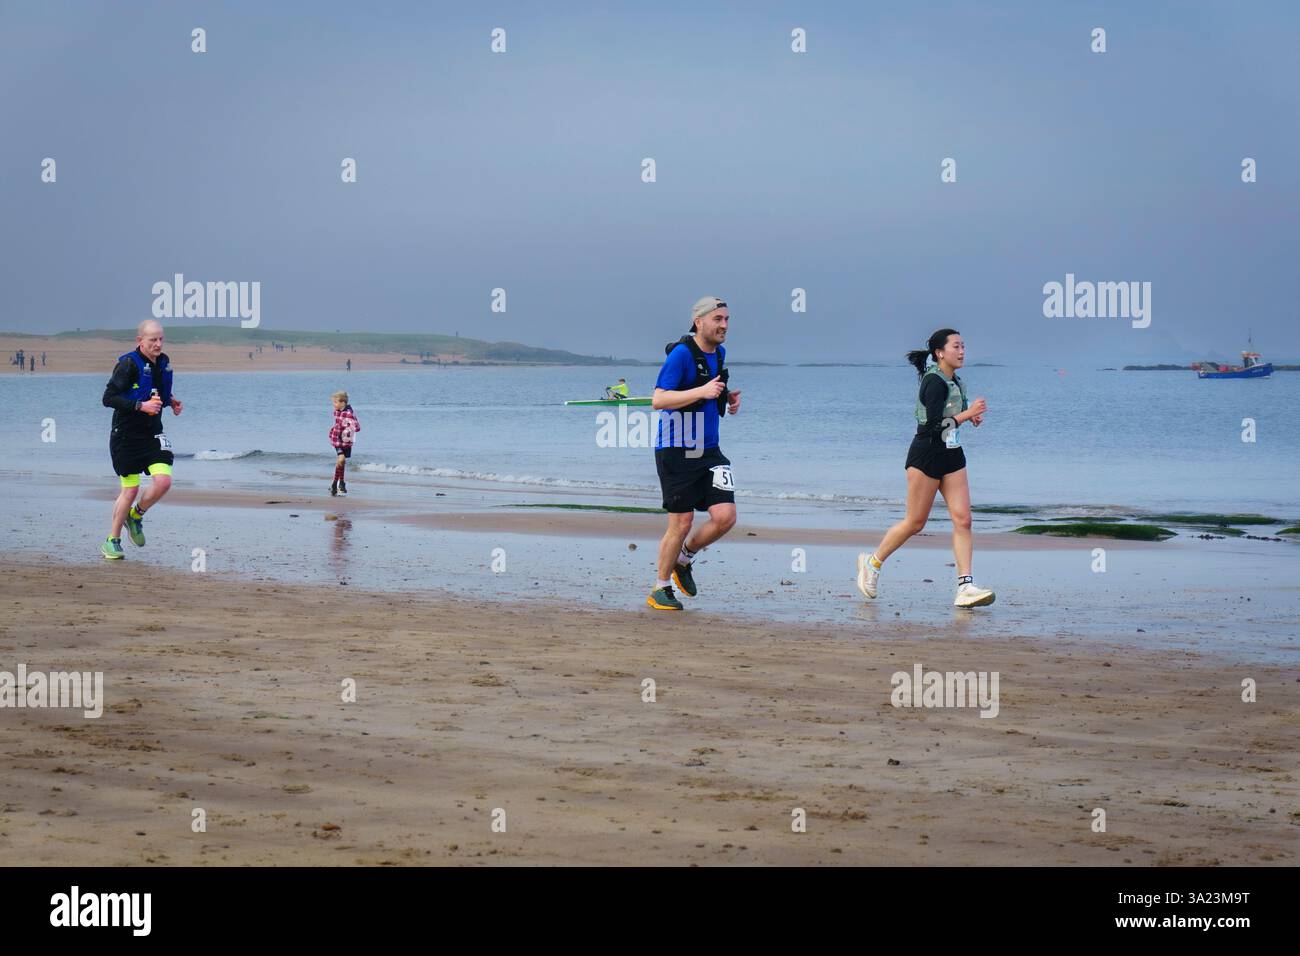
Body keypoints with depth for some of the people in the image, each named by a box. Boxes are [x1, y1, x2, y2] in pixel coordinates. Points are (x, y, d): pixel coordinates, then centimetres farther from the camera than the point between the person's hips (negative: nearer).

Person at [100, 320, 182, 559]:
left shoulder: (163, 362, 7)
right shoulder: (128, 364, -15)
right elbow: (108, 398, -18)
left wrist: (171, 401, 6)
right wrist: (141, 406, -25)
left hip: (152, 434, 6)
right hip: (126, 435, -6)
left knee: (163, 481, -12)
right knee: (130, 489, -2)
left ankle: (135, 516, 17)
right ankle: (112, 541, 16)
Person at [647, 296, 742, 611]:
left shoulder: (719, 354, 11)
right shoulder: (681, 354, -14)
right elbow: (658, 400, -21)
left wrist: (728, 399, 8)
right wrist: (701, 391, -29)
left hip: (709, 451, 7)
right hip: (676, 452, -7)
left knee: (725, 516, -6)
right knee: (681, 522, -4)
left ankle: (684, 559, 21)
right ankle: (660, 588, 14)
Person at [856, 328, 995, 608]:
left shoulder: (954, 382, 11)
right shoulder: (934, 382, -16)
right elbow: (933, 425, -23)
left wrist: (970, 415, 8)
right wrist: (967, 414, -24)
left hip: (952, 455, 8)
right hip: (926, 456, -8)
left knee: (963, 519, -5)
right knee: (915, 522, 0)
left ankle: (965, 587, -8)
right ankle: (872, 563, 21)